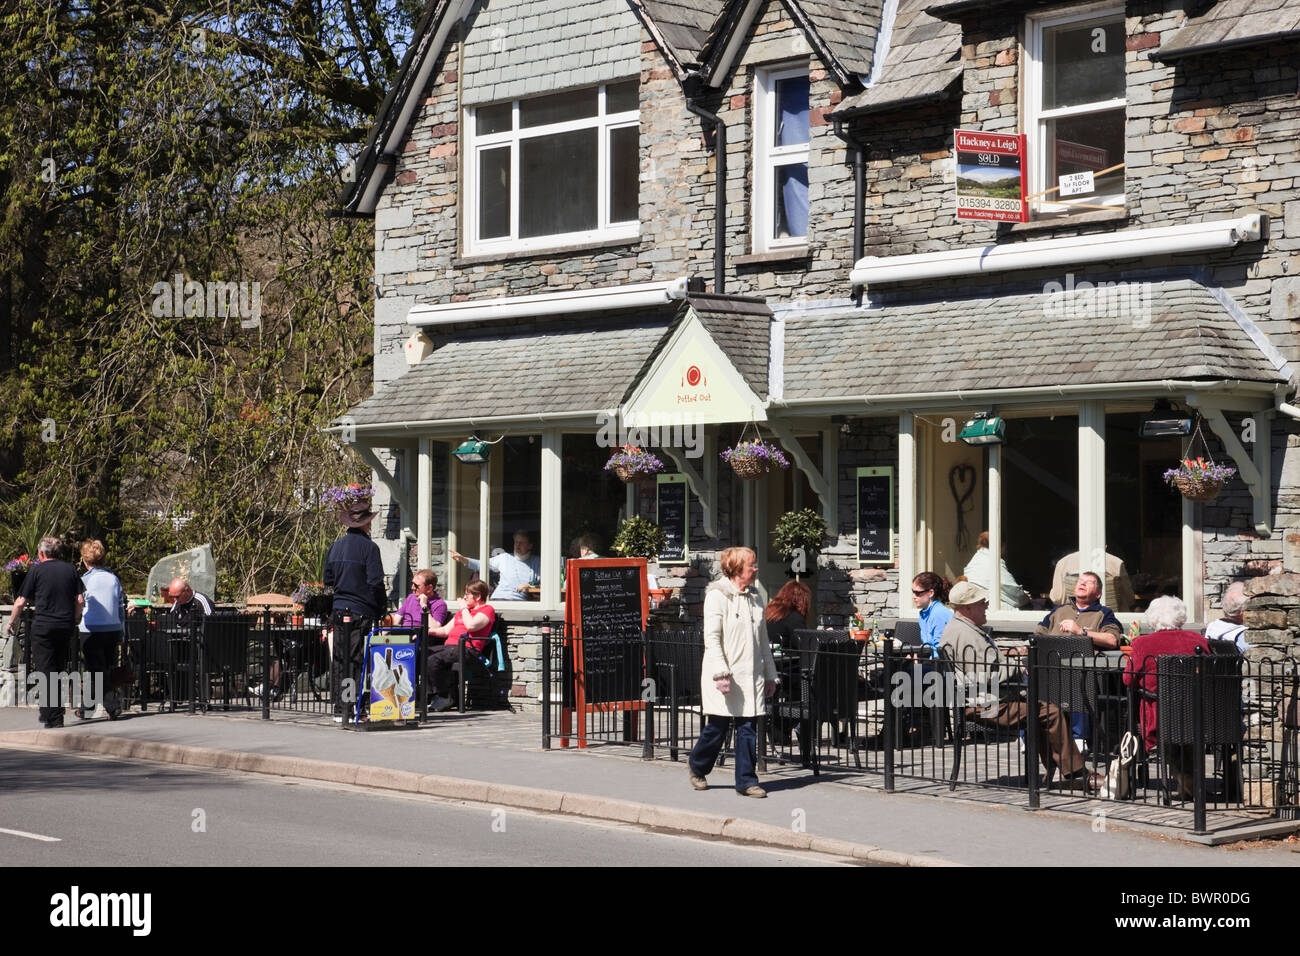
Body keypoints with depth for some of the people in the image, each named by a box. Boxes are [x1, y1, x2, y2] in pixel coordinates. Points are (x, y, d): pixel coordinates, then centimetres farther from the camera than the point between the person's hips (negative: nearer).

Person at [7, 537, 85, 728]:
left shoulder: (37, 571, -2)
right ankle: (55, 711, 21)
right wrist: (75, 621, 17)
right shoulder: (70, 569, 7)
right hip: (66, 627, 4)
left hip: (43, 627, -4)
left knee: (45, 672, -1)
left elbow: (21, 602, 0)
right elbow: (80, 600, 3)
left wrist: (11, 622, 15)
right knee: (58, 671, 16)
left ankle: (53, 718, -6)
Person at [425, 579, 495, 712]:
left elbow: (471, 625, -15)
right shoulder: (462, 611, 31)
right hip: (450, 645, 9)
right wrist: (428, 631, 11)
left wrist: (464, 608, -1)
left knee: (433, 660, -29)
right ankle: (437, 694, -12)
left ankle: (445, 698, -17)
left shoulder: (487, 610, 3)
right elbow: (446, 630, 28)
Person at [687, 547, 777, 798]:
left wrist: (769, 674, 18)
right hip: (724, 676, -5)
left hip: (750, 675, 5)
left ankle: (746, 781, 6)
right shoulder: (717, 595, -8)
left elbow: (762, 639, 18)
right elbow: (712, 638, -13)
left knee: (748, 728, 1)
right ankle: (698, 768, 26)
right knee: (717, 727, 2)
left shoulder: (754, 597, 13)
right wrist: (721, 672, -20)